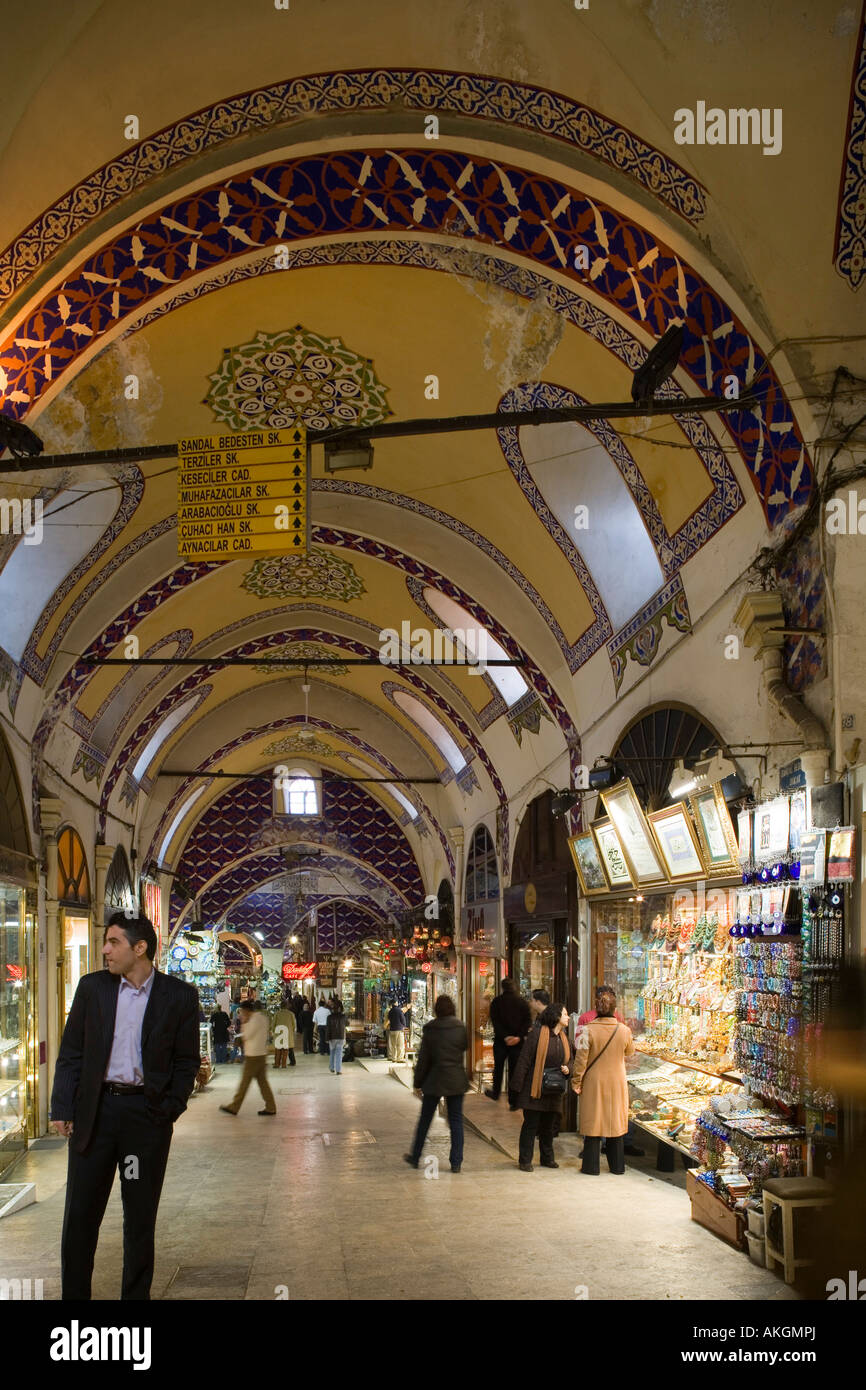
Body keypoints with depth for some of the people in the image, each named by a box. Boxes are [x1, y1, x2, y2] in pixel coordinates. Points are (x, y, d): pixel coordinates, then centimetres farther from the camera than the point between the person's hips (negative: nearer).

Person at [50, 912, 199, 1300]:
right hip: (94, 1108, 2)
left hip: (147, 1112, -1)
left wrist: (170, 1109, -7)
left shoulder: (179, 996, -2)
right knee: (80, 1214, 5)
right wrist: (62, 1108, -1)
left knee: (140, 1217, 8)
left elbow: (187, 1061, 3)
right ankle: (73, 1294, 17)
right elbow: (71, 1053, 5)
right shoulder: (92, 987, 3)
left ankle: (136, 1294, 21)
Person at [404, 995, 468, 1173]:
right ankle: (456, 1162, 4)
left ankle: (415, 1157, 23)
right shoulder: (460, 1027, -5)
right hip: (457, 1081, 1)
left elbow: (423, 1058, -5)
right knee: (456, 1120, 7)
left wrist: (417, 1083, 2)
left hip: (434, 1081, -1)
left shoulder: (430, 1030, -8)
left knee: (424, 1119, 13)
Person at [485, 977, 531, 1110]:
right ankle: (513, 1102, 2)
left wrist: (505, 1036, -13)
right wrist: (519, 1036, -12)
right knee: (514, 1069, 3)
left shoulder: (496, 1002, -2)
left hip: (500, 1041, 0)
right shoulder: (522, 1002, 1)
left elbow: (495, 1022, -10)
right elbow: (528, 1021, -6)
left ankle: (495, 1093, 34)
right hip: (517, 1042, 0)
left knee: (498, 1068, 18)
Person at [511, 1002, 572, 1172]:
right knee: (530, 1124, -2)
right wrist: (518, 1086, -14)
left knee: (548, 1125, 14)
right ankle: (525, 1161, 5)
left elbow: (569, 1060, 19)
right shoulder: (537, 1033, -13)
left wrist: (567, 1068, -5)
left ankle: (547, 1158, 25)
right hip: (534, 1088, -6)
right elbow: (524, 1060, -13)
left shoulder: (563, 1037, 10)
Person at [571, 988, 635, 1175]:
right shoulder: (624, 1030, -7)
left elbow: (581, 1060, -11)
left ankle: (591, 1165, 9)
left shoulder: (588, 1031, -14)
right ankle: (617, 1165, 21)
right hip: (617, 1083, 2)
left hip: (593, 1083, -2)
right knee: (616, 1122, 13)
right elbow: (630, 1051, 12)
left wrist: (576, 1082, -3)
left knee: (593, 1121, 6)